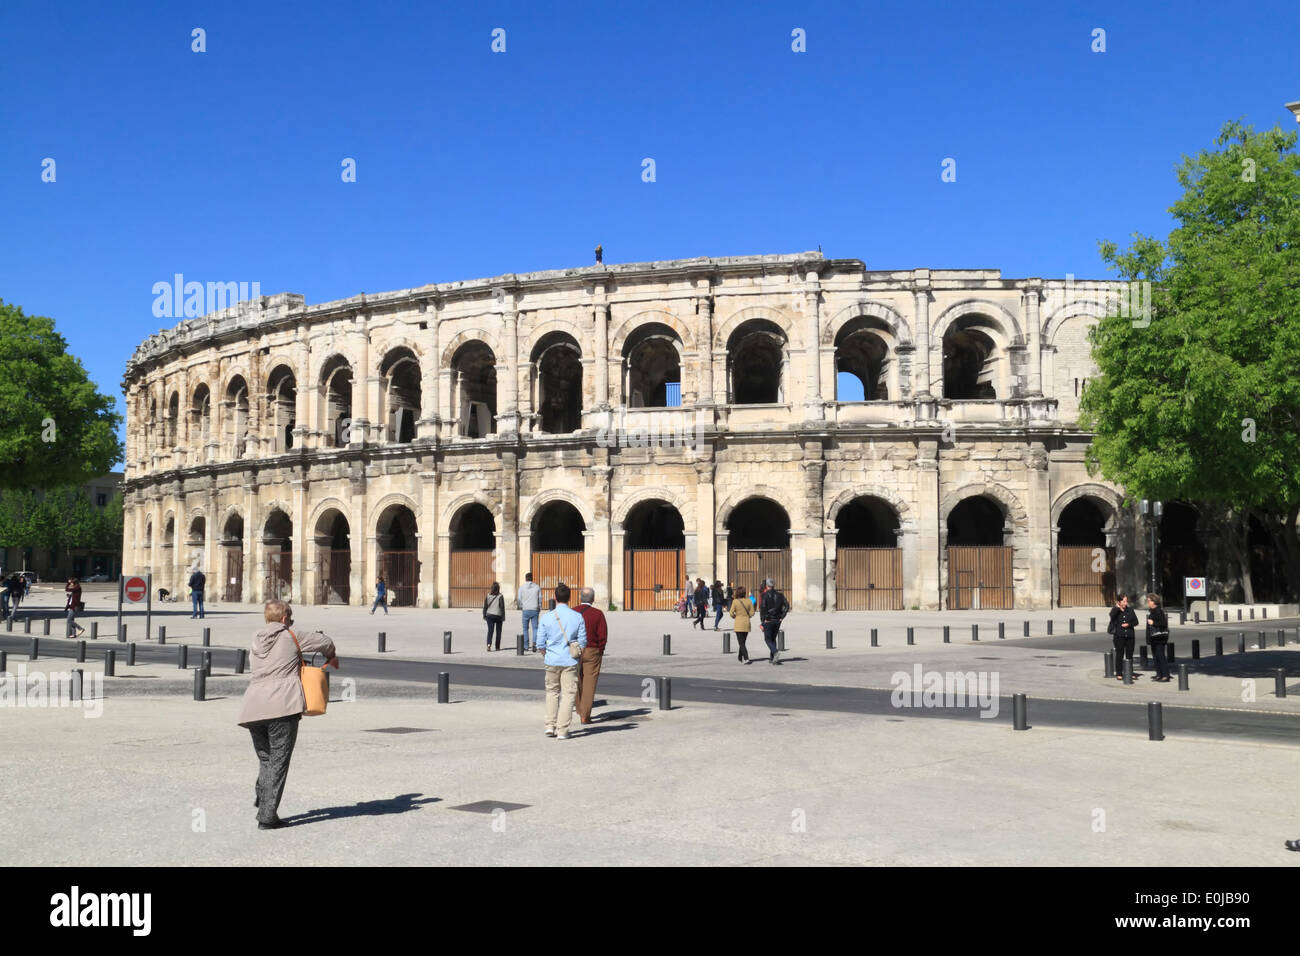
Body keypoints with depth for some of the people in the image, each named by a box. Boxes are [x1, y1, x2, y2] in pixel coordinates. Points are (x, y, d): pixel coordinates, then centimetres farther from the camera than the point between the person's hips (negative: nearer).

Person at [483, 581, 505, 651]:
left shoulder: (488, 595, 0)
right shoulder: (500, 596, -8)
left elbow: (485, 606, 2)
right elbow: (502, 607, -8)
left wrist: (484, 615, 10)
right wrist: (503, 618, -3)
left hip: (489, 615, 2)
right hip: (498, 616, -2)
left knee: (490, 630, 0)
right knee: (498, 631, 10)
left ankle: (489, 644, -22)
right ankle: (497, 647, 14)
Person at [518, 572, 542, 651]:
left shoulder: (522, 587, 0)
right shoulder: (537, 587, 4)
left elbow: (519, 599, 0)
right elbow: (540, 599, 5)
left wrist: (520, 607, 16)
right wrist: (539, 608, 15)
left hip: (526, 610, -1)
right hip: (535, 610, 1)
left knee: (525, 628, 10)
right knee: (535, 628, 3)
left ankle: (526, 645, 11)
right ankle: (534, 643, -15)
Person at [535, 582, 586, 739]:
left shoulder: (547, 617, -5)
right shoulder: (578, 617, -5)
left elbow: (540, 643, -2)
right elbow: (582, 642, -2)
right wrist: (578, 654, 17)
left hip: (552, 661, 1)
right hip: (570, 661, -1)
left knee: (552, 691, 18)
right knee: (568, 694, 4)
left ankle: (550, 725, 13)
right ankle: (562, 731, 2)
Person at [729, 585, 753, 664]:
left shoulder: (735, 601, -11)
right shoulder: (748, 601, -2)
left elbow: (731, 613, -11)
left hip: (739, 624, -4)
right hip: (747, 623, 4)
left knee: (741, 643, -2)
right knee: (743, 642, 20)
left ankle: (746, 659, -15)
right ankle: (740, 657, 34)